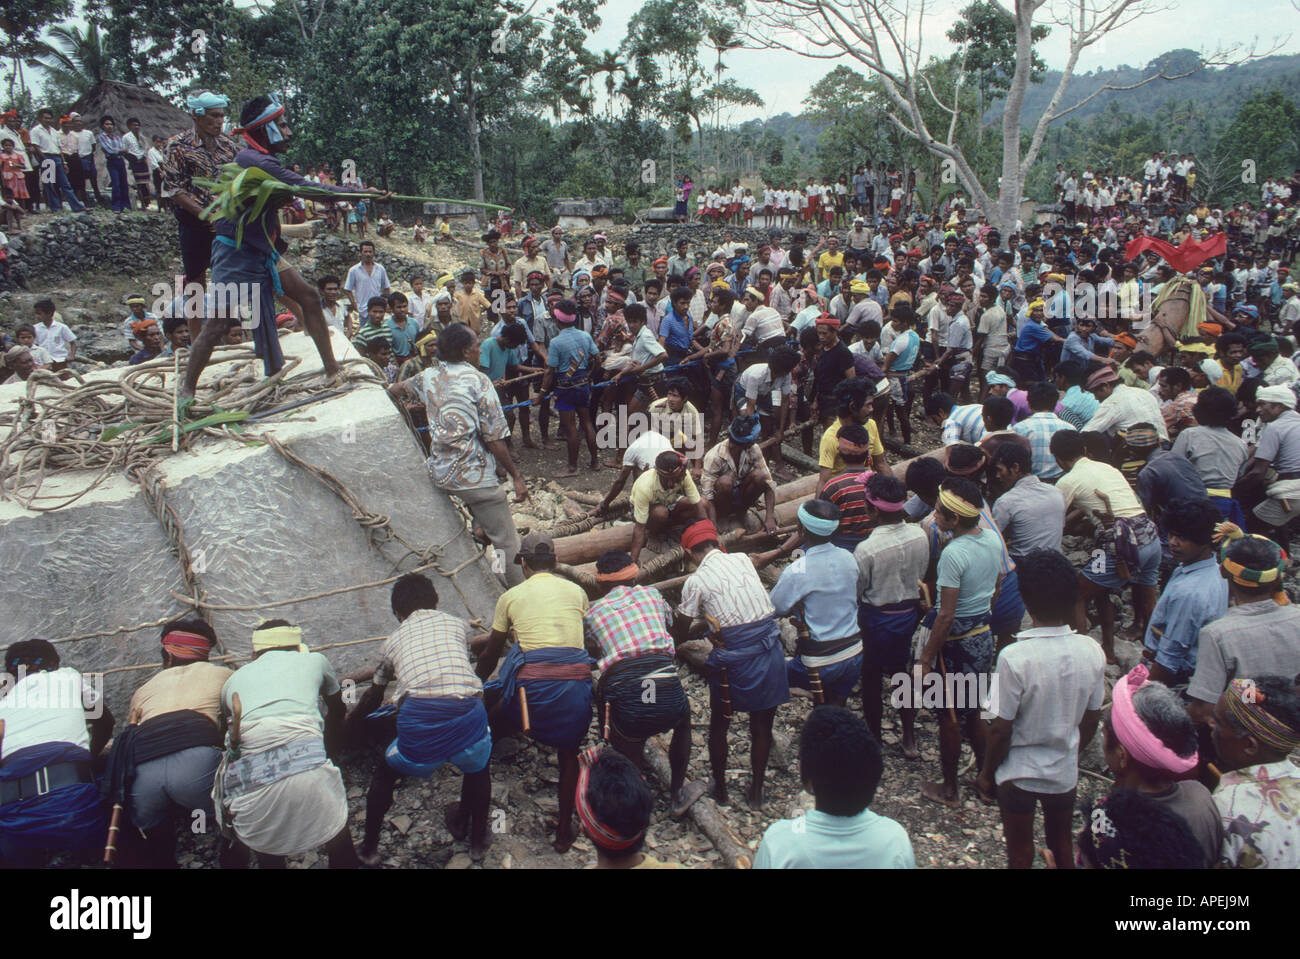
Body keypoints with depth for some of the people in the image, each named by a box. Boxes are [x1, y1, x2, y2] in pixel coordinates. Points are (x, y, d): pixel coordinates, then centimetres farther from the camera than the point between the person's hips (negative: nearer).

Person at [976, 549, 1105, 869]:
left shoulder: (1015, 657, -29)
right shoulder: (1092, 653, -15)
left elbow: (1001, 731, -20)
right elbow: (1090, 722, -1)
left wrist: (986, 773, -3)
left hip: (1018, 773, -4)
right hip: (1065, 770, 4)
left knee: (1020, 853, 17)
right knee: (1062, 845, 26)